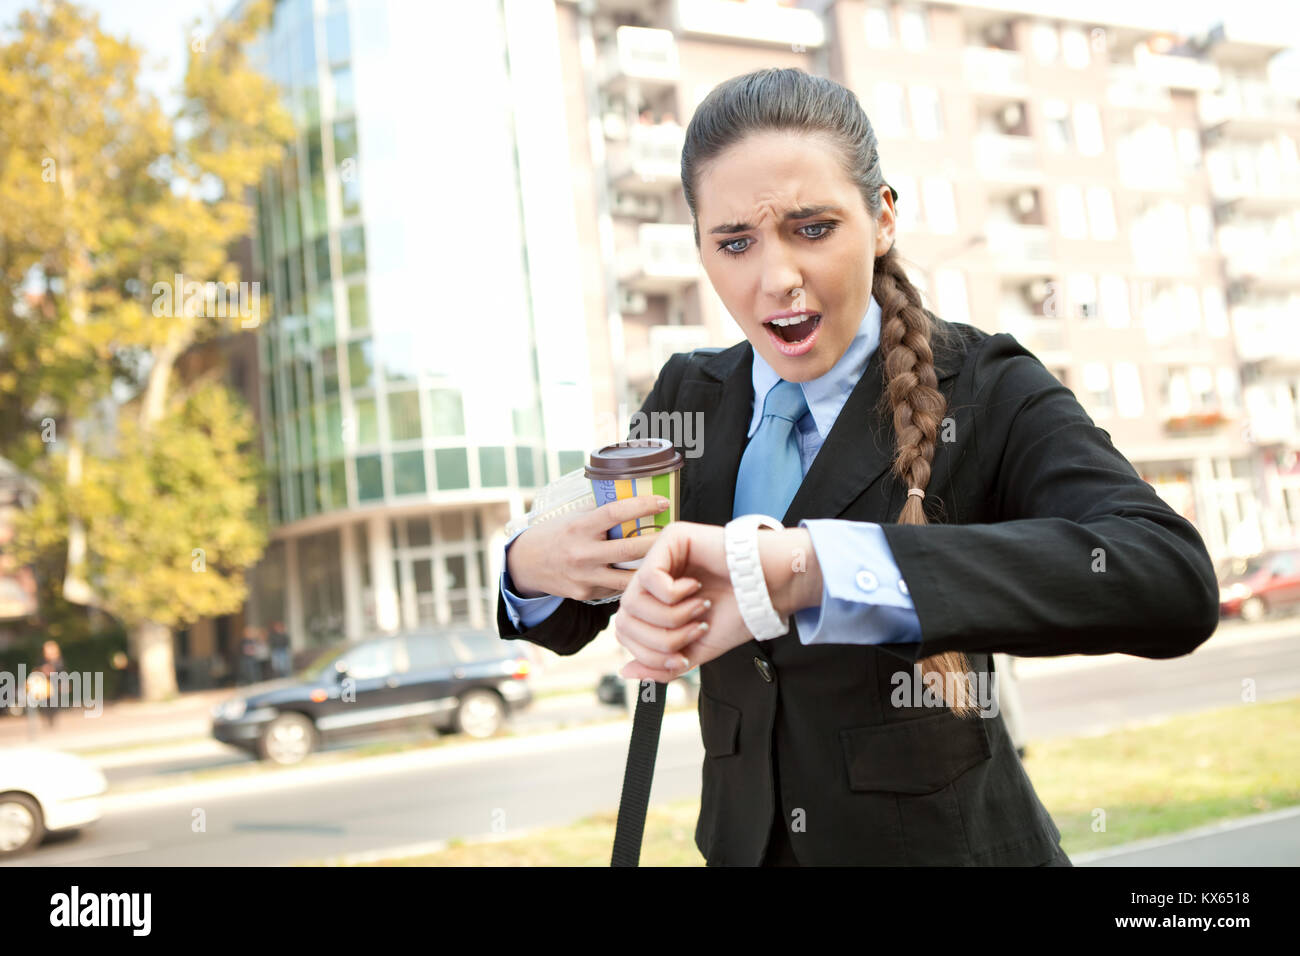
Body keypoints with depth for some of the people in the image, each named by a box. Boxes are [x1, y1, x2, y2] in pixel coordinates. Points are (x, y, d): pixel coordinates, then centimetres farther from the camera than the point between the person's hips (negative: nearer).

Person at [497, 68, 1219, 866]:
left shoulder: (983, 392, -16)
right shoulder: (688, 397, -4)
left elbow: (1176, 580, -34)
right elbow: (571, 624, 5)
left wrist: (814, 567, -44)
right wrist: (533, 566, -20)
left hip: (946, 840, -3)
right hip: (746, 841, 4)